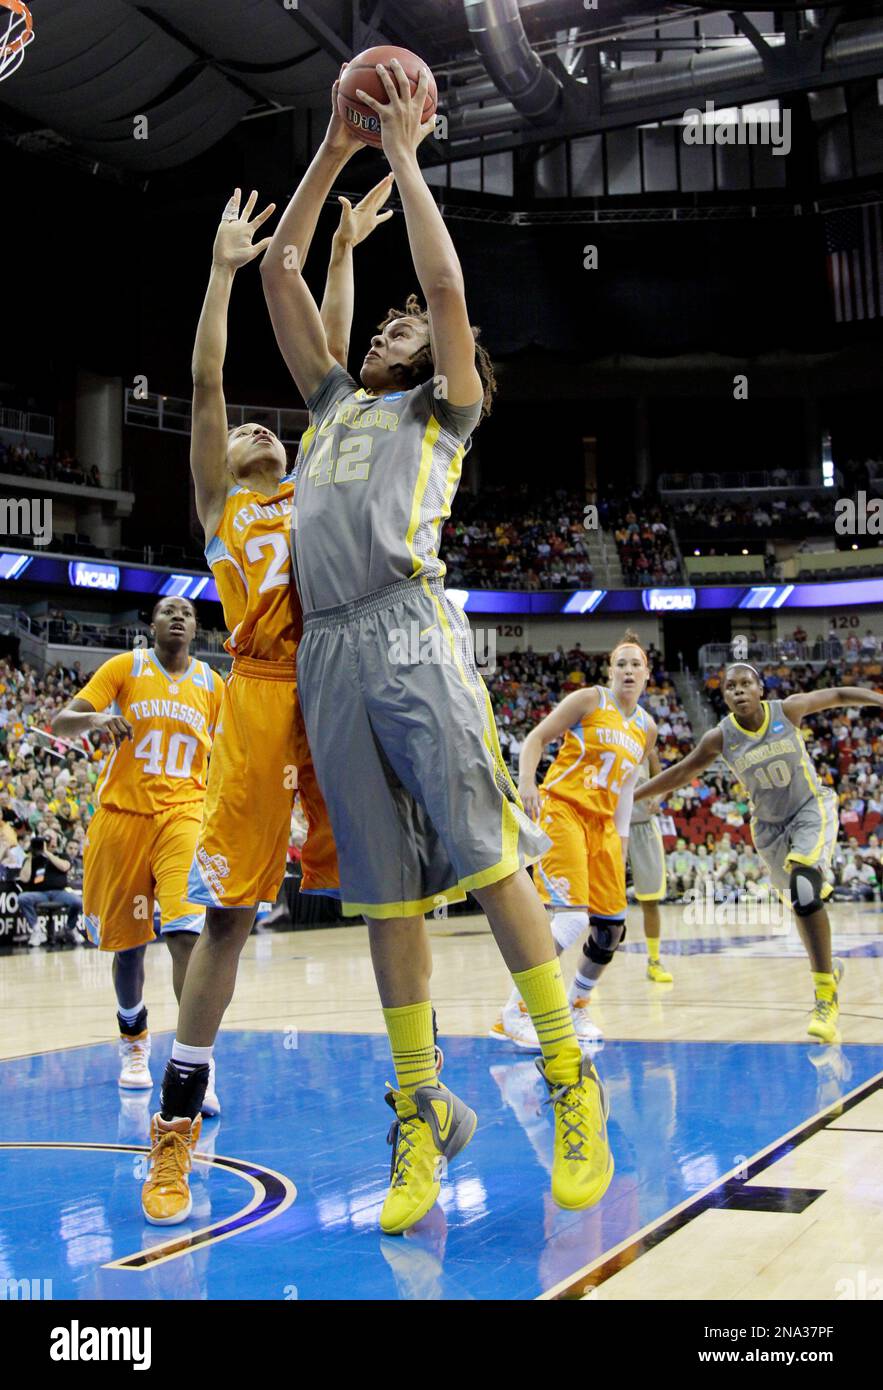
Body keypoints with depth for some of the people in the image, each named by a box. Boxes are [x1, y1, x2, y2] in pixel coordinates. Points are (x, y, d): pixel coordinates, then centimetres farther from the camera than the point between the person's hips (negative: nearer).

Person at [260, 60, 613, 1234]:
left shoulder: (442, 410, 16)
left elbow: (446, 284, 2)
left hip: (411, 635, -5)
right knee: (385, 887, 3)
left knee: (485, 857, -10)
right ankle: (421, 1112, 7)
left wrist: (405, 154, 13)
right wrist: (333, 152, 28)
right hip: (328, 651, 5)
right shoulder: (335, 401, 29)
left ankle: (571, 1082, -1)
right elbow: (280, 271, 29)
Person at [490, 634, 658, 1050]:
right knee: (572, 917, -22)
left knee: (611, 928, 7)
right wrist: (527, 784, -21)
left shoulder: (646, 729, 15)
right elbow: (536, 738, -5)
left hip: (602, 824, 7)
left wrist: (622, 837, 18)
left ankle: (577, 1007, 27)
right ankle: (514, 1014, -17)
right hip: (562, 810, -7)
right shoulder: (589, 700, -3)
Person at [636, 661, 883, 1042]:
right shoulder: (720, 737, -12)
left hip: (811, 809, -3)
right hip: (769, 824, 3)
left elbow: (838, 694, -2)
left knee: (804, 890, -25)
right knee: (802, 898, 7)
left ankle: (825, 995, -20)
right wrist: (629, 797, -4)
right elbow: (680, 773, -2)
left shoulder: (788, 709, -16)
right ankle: (828, 968, 36)